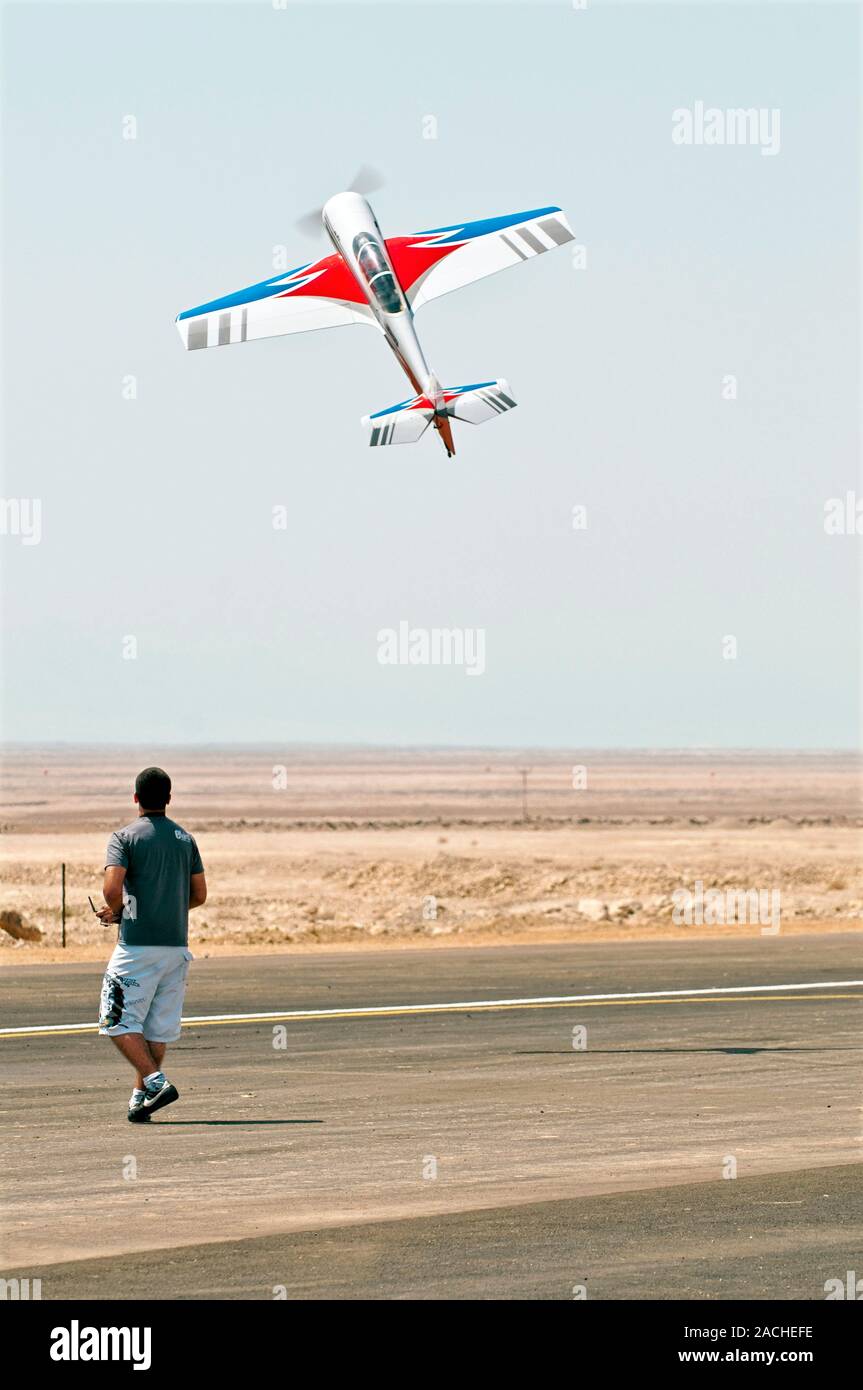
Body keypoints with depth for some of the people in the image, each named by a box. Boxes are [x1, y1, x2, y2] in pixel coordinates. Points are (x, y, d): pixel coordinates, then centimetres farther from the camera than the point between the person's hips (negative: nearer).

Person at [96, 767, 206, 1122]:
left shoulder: (125, 838, -6)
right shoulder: (185, 839, 11)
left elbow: (112, 888, -18)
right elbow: (199, 895, 13)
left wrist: (116, 910, 3)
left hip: (138, 946, -5)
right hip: (176, 945, 6)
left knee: (118, 1023, -1)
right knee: (158, 1028, 11)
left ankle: (157, 1082, -16)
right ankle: (139, 1099, 11)